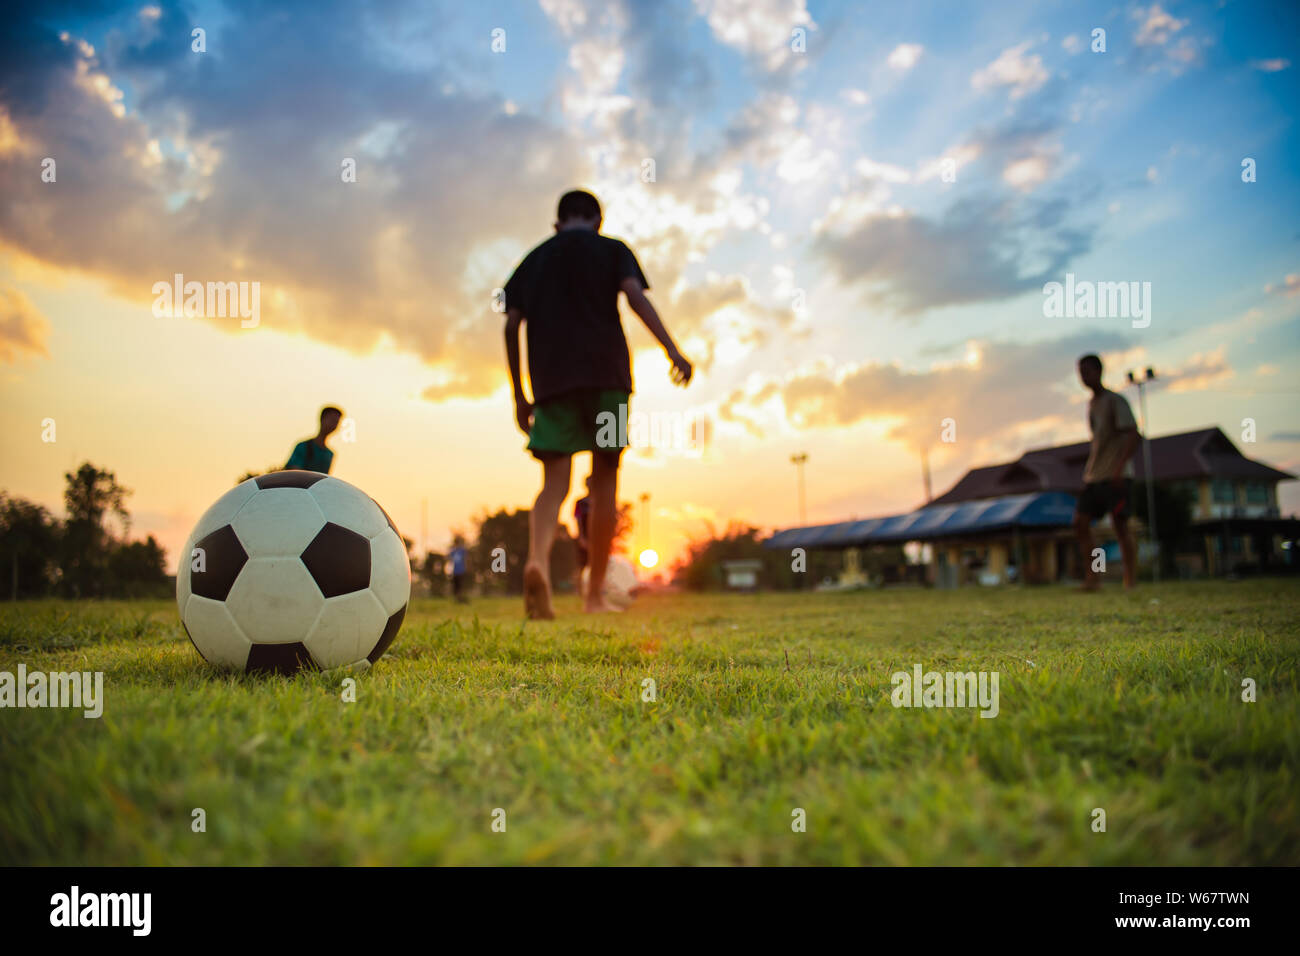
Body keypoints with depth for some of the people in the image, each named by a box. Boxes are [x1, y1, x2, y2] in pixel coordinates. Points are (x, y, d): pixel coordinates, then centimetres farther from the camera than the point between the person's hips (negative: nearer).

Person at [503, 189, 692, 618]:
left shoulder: (533, 260, 21)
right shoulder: (612, 250, 13)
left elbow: (511, 326, 13)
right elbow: (636, 296, -5)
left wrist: (519, 395, 16)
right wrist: (673, 351, -12)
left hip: (551, 381, 2)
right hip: (605, 374, -2)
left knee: (555, 482, -3)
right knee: (604, 480, 5)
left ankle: (537, 559, -34)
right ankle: (594, 594, 6)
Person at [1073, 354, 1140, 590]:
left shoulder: (1115, 401, -8)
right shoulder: (1092, 404, 17)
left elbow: (1132, 434, -16)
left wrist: (1120, 467, -24)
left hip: (1116, 477, -8)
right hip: (1094, 477, 8)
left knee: (1119, 525, -8)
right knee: (1080, 522, -3)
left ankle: (1130, 580, -3)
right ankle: (1091, 578, -1)